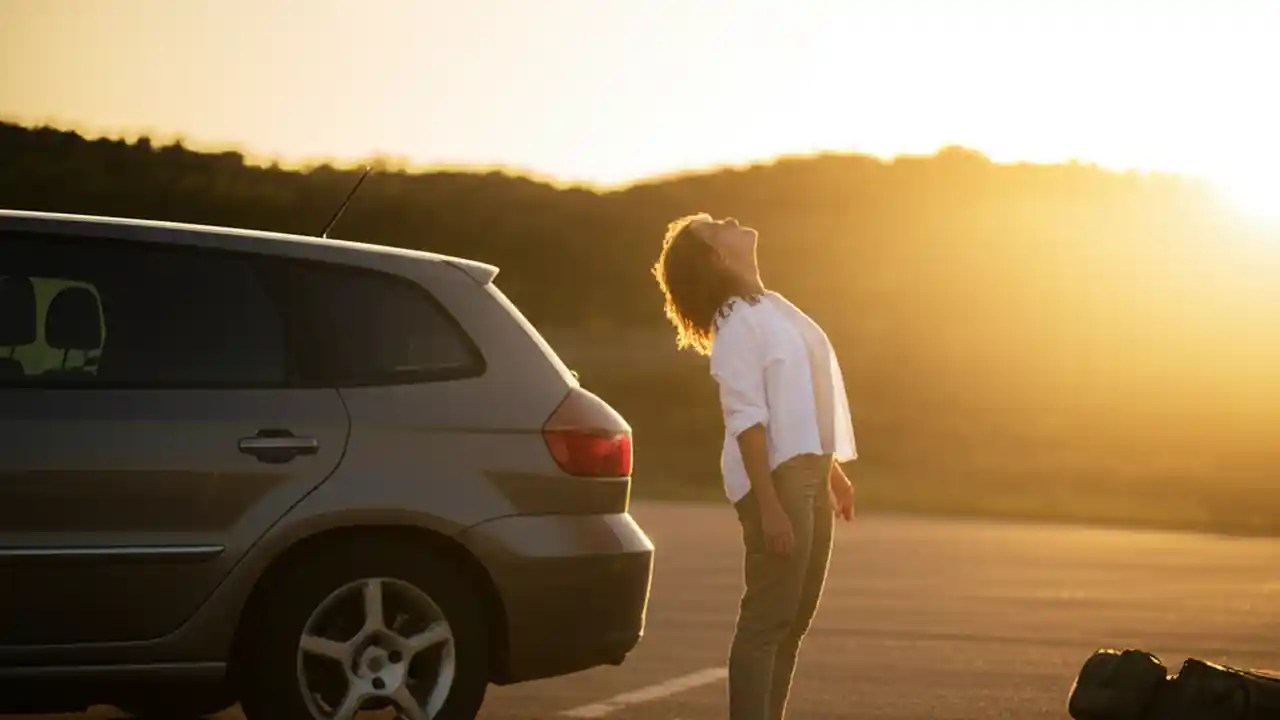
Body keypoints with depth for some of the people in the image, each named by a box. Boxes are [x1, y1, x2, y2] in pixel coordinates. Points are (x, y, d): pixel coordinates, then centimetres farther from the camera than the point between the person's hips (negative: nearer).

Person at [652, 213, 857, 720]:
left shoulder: (771, 308, 15)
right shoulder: (738, 326, -13)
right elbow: (747, 422, -19)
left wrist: (834, 471, 24)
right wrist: (769, 506, -25)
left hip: (808, 473, 9)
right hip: (776, 477, -9)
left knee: (793, 620, 11)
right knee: (766, 621, -9)